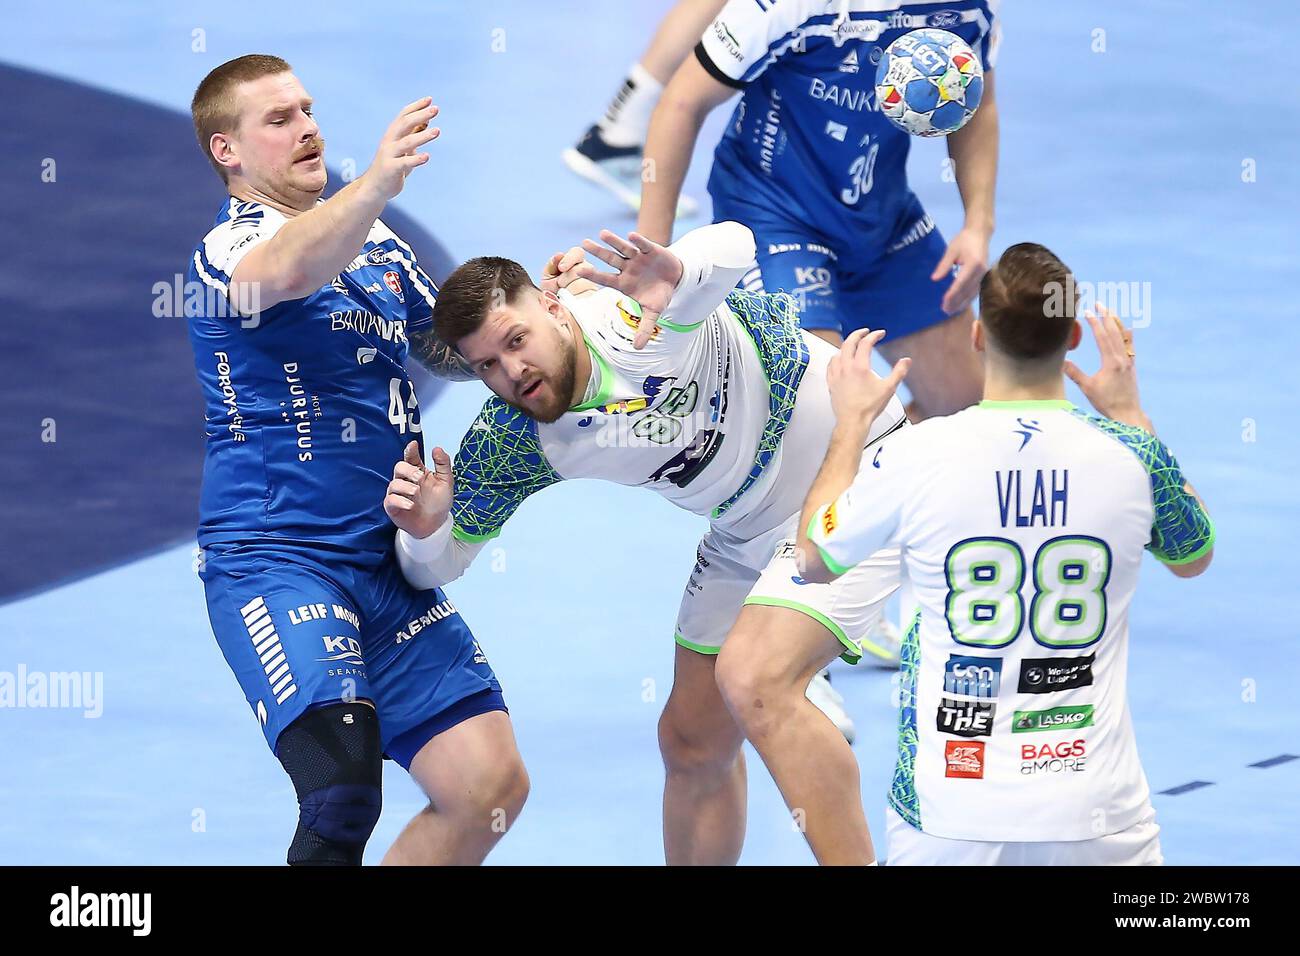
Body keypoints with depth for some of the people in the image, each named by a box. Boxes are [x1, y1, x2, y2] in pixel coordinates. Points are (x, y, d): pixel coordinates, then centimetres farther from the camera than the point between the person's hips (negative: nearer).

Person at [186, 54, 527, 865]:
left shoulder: (377, 245, 15)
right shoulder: (227, 250, -7)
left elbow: (450, 349, 26)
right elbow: (288, 269, -31)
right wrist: (377, 183, -50)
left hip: (388, 566, 7)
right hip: (275, 557, -7)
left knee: (492, 785, -1)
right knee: (345, 794, -26)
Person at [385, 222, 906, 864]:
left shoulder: (626, 307, -29)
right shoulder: (510, 442, -12)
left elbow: (732, 244, -47)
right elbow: (438, 566, -2)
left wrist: (675, 275, -68)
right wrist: (424, 528, -25)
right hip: (748, 532, 7)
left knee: (754, 682, -26)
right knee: (692, 744, 9)